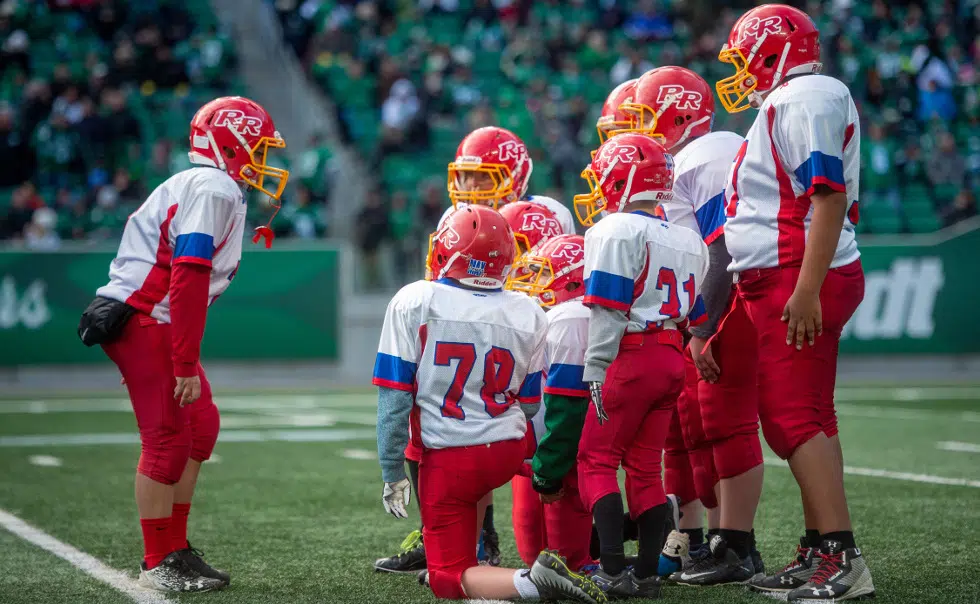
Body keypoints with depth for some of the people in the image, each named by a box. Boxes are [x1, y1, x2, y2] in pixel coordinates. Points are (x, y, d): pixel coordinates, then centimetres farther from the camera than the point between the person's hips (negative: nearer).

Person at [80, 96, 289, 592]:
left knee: (201, 426, 12)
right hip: (143, 324, -10)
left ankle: (175, 548, 19)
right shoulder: (214, 190, -15)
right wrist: (186, 365, -22)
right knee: (167, 440, -6)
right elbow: (188, 279, -23)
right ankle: (157, 565, 4)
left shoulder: (203, 188, 18)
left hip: (150, 323, 10)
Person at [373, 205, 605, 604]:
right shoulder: (528, 316, -1)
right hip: (509, 451, 4)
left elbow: (394, 397, -11)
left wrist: (392, 473, -4)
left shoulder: (413, 303, -11)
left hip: (448, 461, -4)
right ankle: (468, 557, 41)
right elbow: (529, 406, 7)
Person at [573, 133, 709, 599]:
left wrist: (596, 372, -12)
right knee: (645, 465, 12)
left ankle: (613, 570, -11)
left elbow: (608, 311, -15)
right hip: (672, 360, 8)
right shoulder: (688, 240, 16)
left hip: (631, 358, -8)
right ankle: (647, 572, 11)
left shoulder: (617, 232, -10)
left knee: (596, 460, -1)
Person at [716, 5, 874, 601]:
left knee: (794, 419, -12)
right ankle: (821, 554, 17)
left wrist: (807, 288, -26)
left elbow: (830, 197, -21)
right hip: (788, 283, 11)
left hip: (800, 282, -11)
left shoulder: (805, 99, -12)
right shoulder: (788, 104, 20)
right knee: (809, 418, 12)